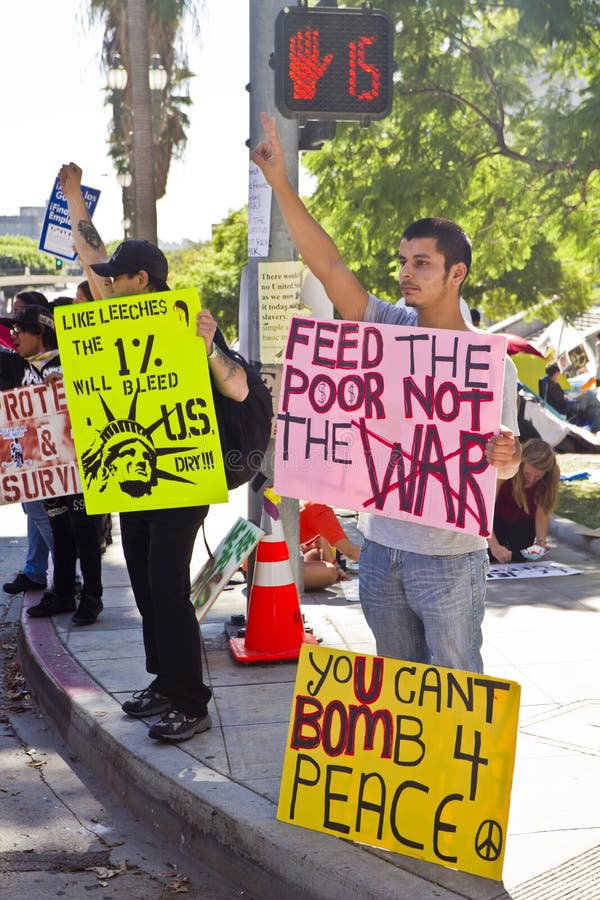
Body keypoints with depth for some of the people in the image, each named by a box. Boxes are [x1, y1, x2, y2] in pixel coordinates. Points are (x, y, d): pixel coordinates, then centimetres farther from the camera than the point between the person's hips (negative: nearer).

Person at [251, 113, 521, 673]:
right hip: (381, 546, 5)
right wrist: (280, 185, -9)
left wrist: (505, 455, -28)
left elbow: (503, 466, -3)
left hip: (448, 552, -4)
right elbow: (328, 265, -3)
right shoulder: (390, 330, 3)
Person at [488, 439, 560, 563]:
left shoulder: (551, 476, -26)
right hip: (497, 514, -2)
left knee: (519, 557, -13)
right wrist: (494, 545, -50)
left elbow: (542, 510, -20)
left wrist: (541, 541, -36)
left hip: (522, 518, 2)